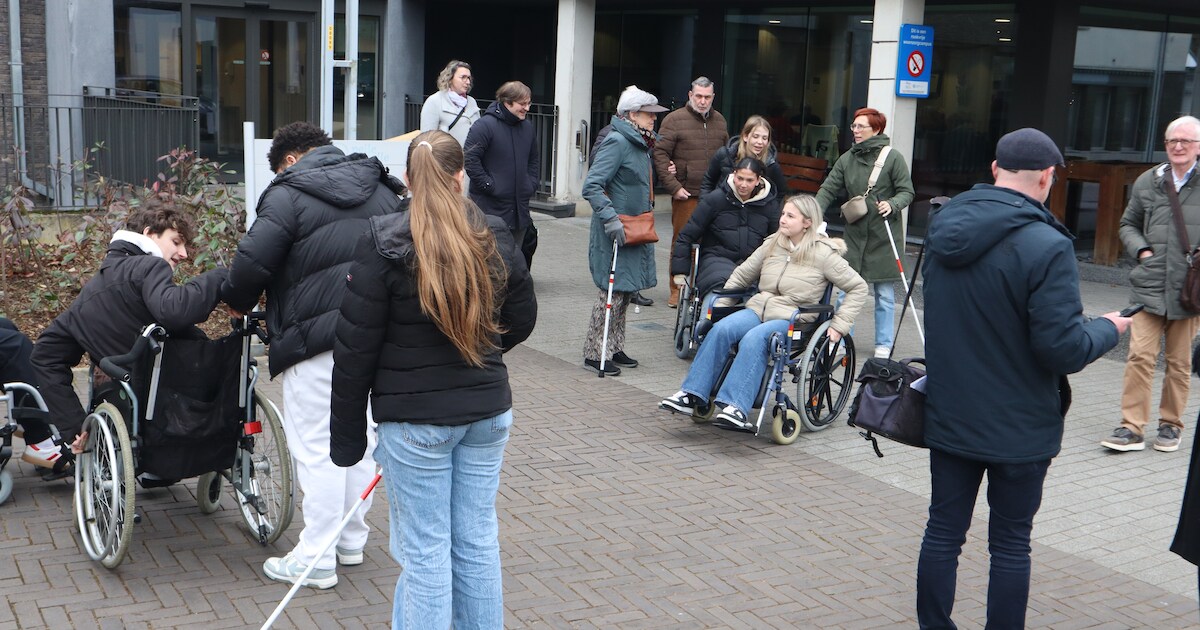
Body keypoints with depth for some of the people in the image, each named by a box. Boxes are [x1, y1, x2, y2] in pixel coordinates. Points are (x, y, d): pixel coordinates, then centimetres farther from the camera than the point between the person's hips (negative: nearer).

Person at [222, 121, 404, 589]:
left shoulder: (288, 194, -5)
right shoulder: (382, 190, 16)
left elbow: (253, 262, -11)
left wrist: (237, 301, 9)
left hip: (315, 338, -7)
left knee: (315, 448, 0)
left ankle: (315, 559, 4)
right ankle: (352, 541, 29)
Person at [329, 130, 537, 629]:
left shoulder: (383, 246, -12)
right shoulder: (495, 238, 1)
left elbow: (355, 349, -10)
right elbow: (521, 321, 13)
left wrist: (347, 435, -2)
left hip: (414, 418, -4)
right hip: (488, 411, 4)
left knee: (424, 552, 5)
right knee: (478, 542, 15)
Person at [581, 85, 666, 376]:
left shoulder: (640, 144, 13)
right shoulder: (617, 143, -16)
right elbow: (591, 186, -23)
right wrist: (611, 219, -28)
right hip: (615, 232, -9)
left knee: (625, 290, 13)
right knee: (614, 289, -6)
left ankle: (614, 348, 23)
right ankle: (595, 352, 3)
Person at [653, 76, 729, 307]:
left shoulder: (719, 121, 16)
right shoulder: (674, 120, -2)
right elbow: (660, 154, -6)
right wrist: (673, 186, -11)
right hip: (686, 194, -4)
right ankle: (677, 290, 8)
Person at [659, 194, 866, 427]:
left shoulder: (823, 253, -3)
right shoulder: (772, 244, 13)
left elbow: (858, 288, -1)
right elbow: (742, 274, 25)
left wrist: (839, 325, -6)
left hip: (794, 318, -5)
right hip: (759, 307, 5)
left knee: (754, 339, -35)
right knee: (720, 329, -24)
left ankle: (736, 405, -42)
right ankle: (692, 395, -27)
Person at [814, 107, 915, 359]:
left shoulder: (893, 158, -6)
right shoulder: (846, 159, 6)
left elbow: (907, 192, -5)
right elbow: (828, 189, 3)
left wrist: (892, 204, -24)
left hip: (884, 236, -3)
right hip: (854, 234, 3)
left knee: (884, 294, 6)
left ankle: (883, 345, 17)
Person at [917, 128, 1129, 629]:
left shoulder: (944, 227, 0)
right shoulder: (1045, 247, -22)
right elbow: (1064, 349, -22)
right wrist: (1109, 328, -1)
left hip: (948, 416, 5)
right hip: (1018, 427, -5)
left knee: (943, 532, 14)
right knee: (1010, 545, 8)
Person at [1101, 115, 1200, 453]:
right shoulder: (1147, 182, 8)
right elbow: (1128, 224, 19)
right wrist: (1142, 250, 2)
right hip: (1150, 286, 1)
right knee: (1140, 355, -5)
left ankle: (1171, 424, 23)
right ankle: (1132, 427, 0)